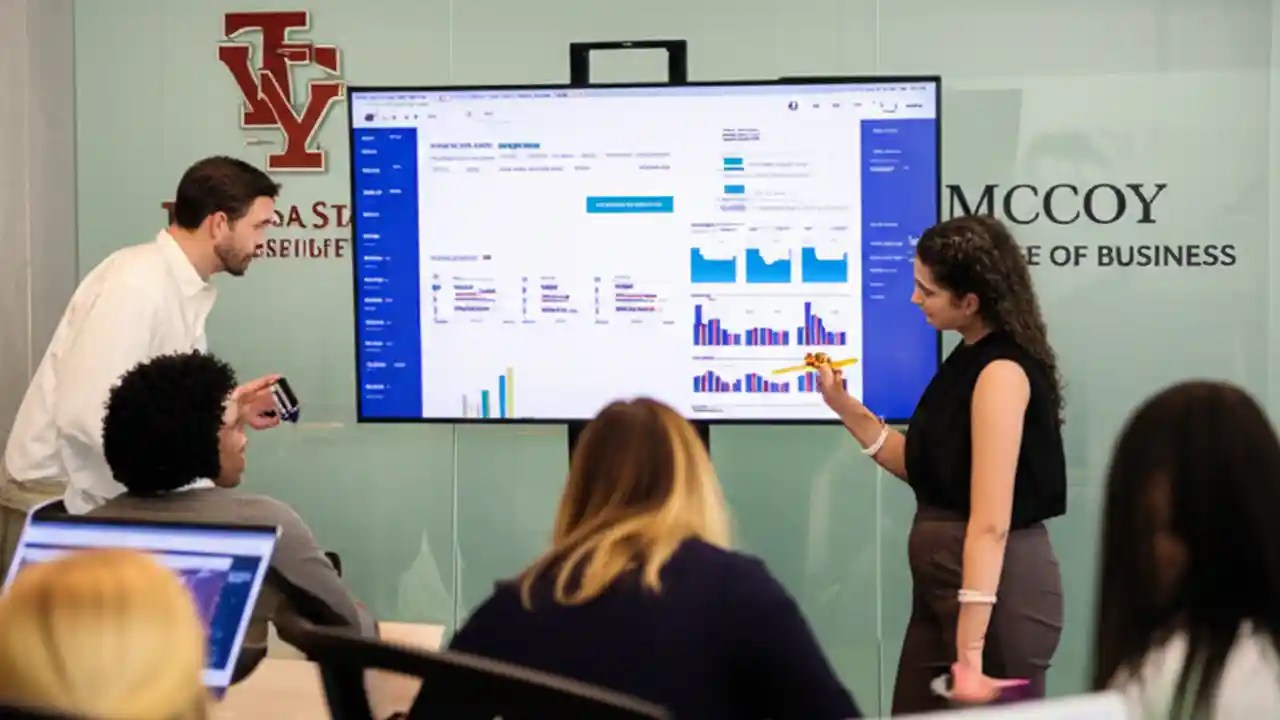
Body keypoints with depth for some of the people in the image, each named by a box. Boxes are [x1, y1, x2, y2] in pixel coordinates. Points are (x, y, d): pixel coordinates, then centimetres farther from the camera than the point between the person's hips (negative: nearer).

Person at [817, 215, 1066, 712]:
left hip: (994, 584, -9)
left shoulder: (1001, 372, -19)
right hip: (941, 579, 9)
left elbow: (991, 523, -25)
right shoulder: (967, 358, 9)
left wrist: (969, 652, -28)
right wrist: (845, 407, 6)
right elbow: (927, 470, 14)